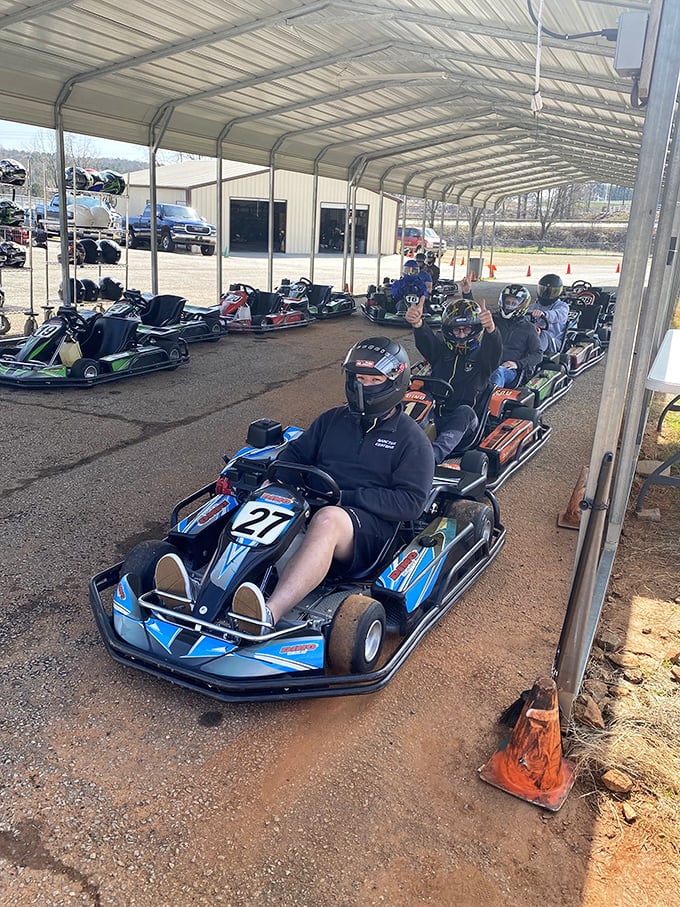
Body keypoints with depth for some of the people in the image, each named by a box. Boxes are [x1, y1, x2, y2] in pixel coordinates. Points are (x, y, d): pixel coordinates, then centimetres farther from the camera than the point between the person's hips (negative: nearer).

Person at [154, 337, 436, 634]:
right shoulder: (333, 419, 19)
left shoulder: (411, 439, 5)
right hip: (313, 507, 5)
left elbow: (411, 501, -5)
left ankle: (270, 613, -56)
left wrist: (347, 496, -15)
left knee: (327, 518, -39)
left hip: (371, 525, -4)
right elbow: (294, 453, 21)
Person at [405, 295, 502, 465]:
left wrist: (491, 329, -42)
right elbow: (425, 340, -8)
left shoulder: (482, 355, 8)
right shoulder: (442, 349, 14)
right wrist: (417, 323, -34)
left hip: (464, 421, -2)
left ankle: (434, 454, -57)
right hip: (435, 415, 3)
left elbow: (495, 349, -16)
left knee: (464, 411, -35)